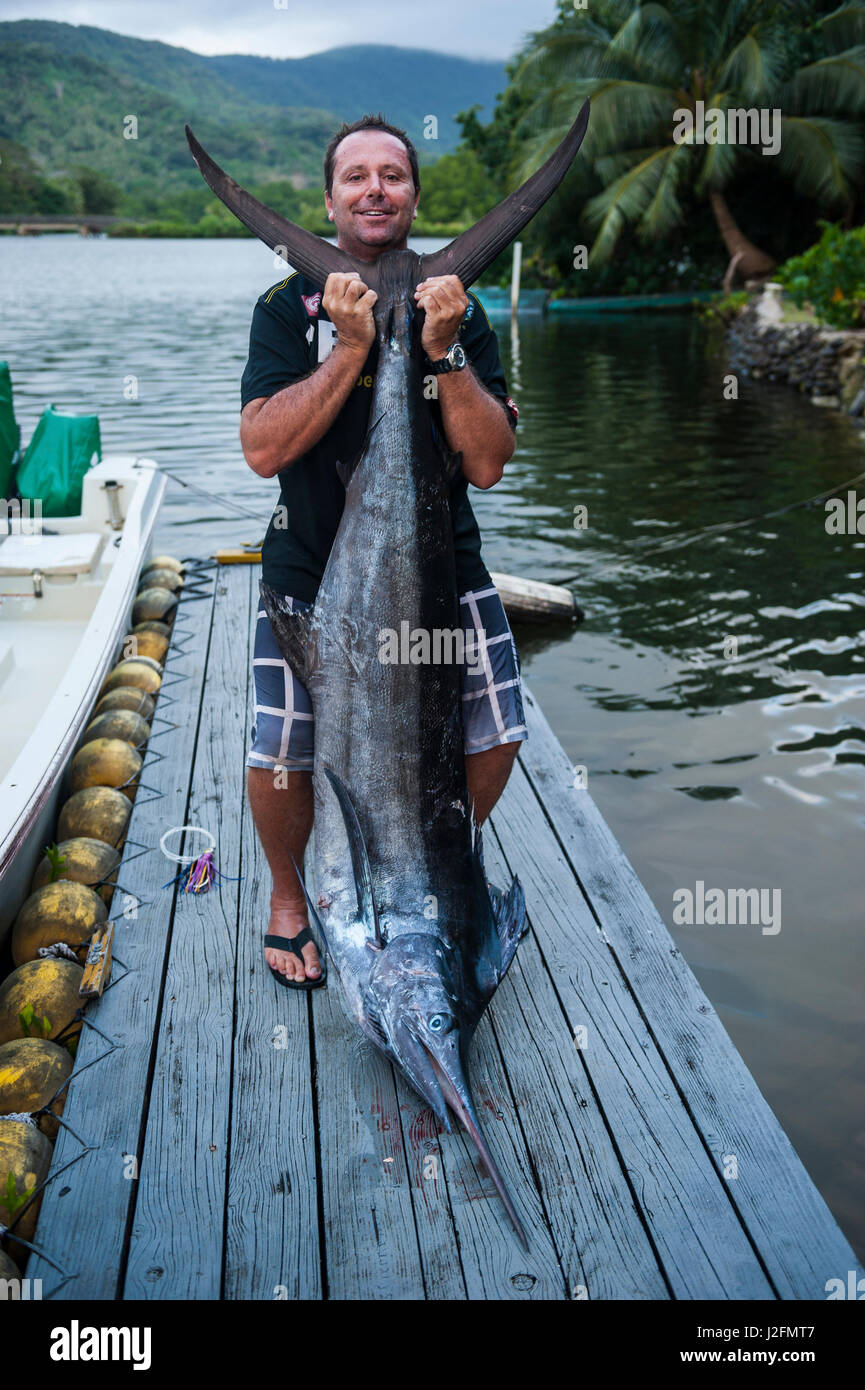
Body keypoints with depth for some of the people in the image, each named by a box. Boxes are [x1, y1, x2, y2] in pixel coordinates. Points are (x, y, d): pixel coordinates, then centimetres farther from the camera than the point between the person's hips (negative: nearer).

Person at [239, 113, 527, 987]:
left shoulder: (461, 311, 2)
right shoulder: (289, 308, -2)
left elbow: (487, 463, -7)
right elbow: (263, 450, -16)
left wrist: (445, 355, -19)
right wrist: (351, 349, -21)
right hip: (312, 571, -2)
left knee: (493, 738, 2)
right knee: (281, 756, -5)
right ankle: (288, 895, 27)